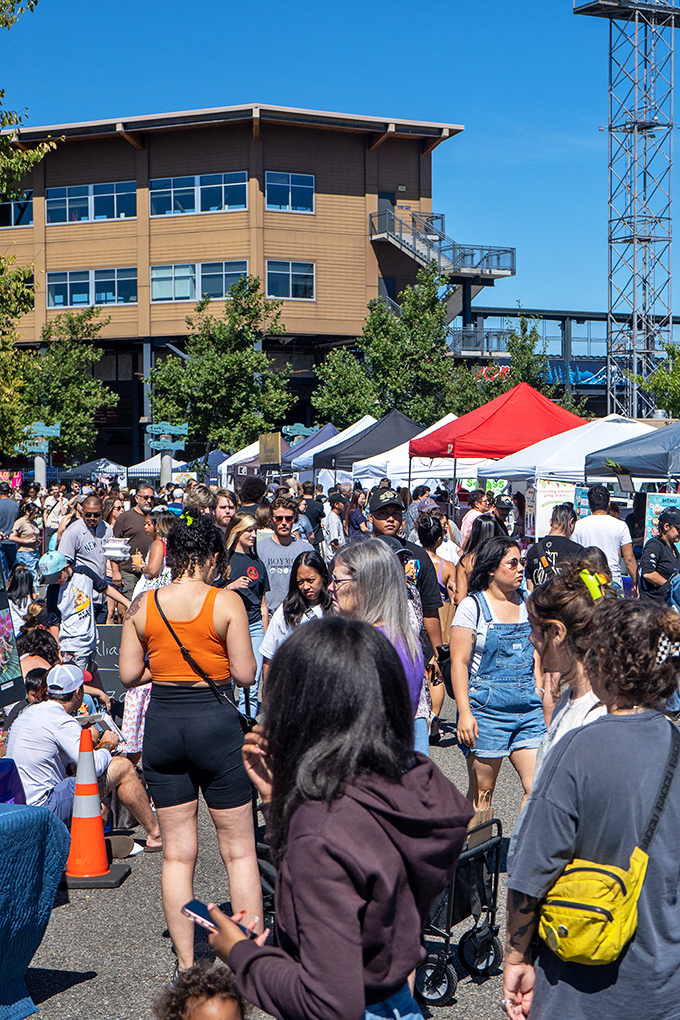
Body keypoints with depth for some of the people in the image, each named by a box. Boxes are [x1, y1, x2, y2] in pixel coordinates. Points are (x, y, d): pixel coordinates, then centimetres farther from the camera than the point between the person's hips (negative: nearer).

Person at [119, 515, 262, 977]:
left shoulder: (143, 605, 0)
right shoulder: (227, 602, -9)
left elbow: (129, 675, 2)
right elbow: (245, 675, -9)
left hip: (162, 724, 3)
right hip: (215, 721, -3)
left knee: (177, 853, 12)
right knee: (239, 850, 9)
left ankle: (186, 964, 16)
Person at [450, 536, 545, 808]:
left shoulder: (527, 605, 12)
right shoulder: (473, 606, -4)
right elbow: (459, 662, -8)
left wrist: (538, 691, 10)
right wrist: (464, 713, -15)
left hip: (528, 708, 5)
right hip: (487, 706, -4)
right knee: (481, 793, 2)